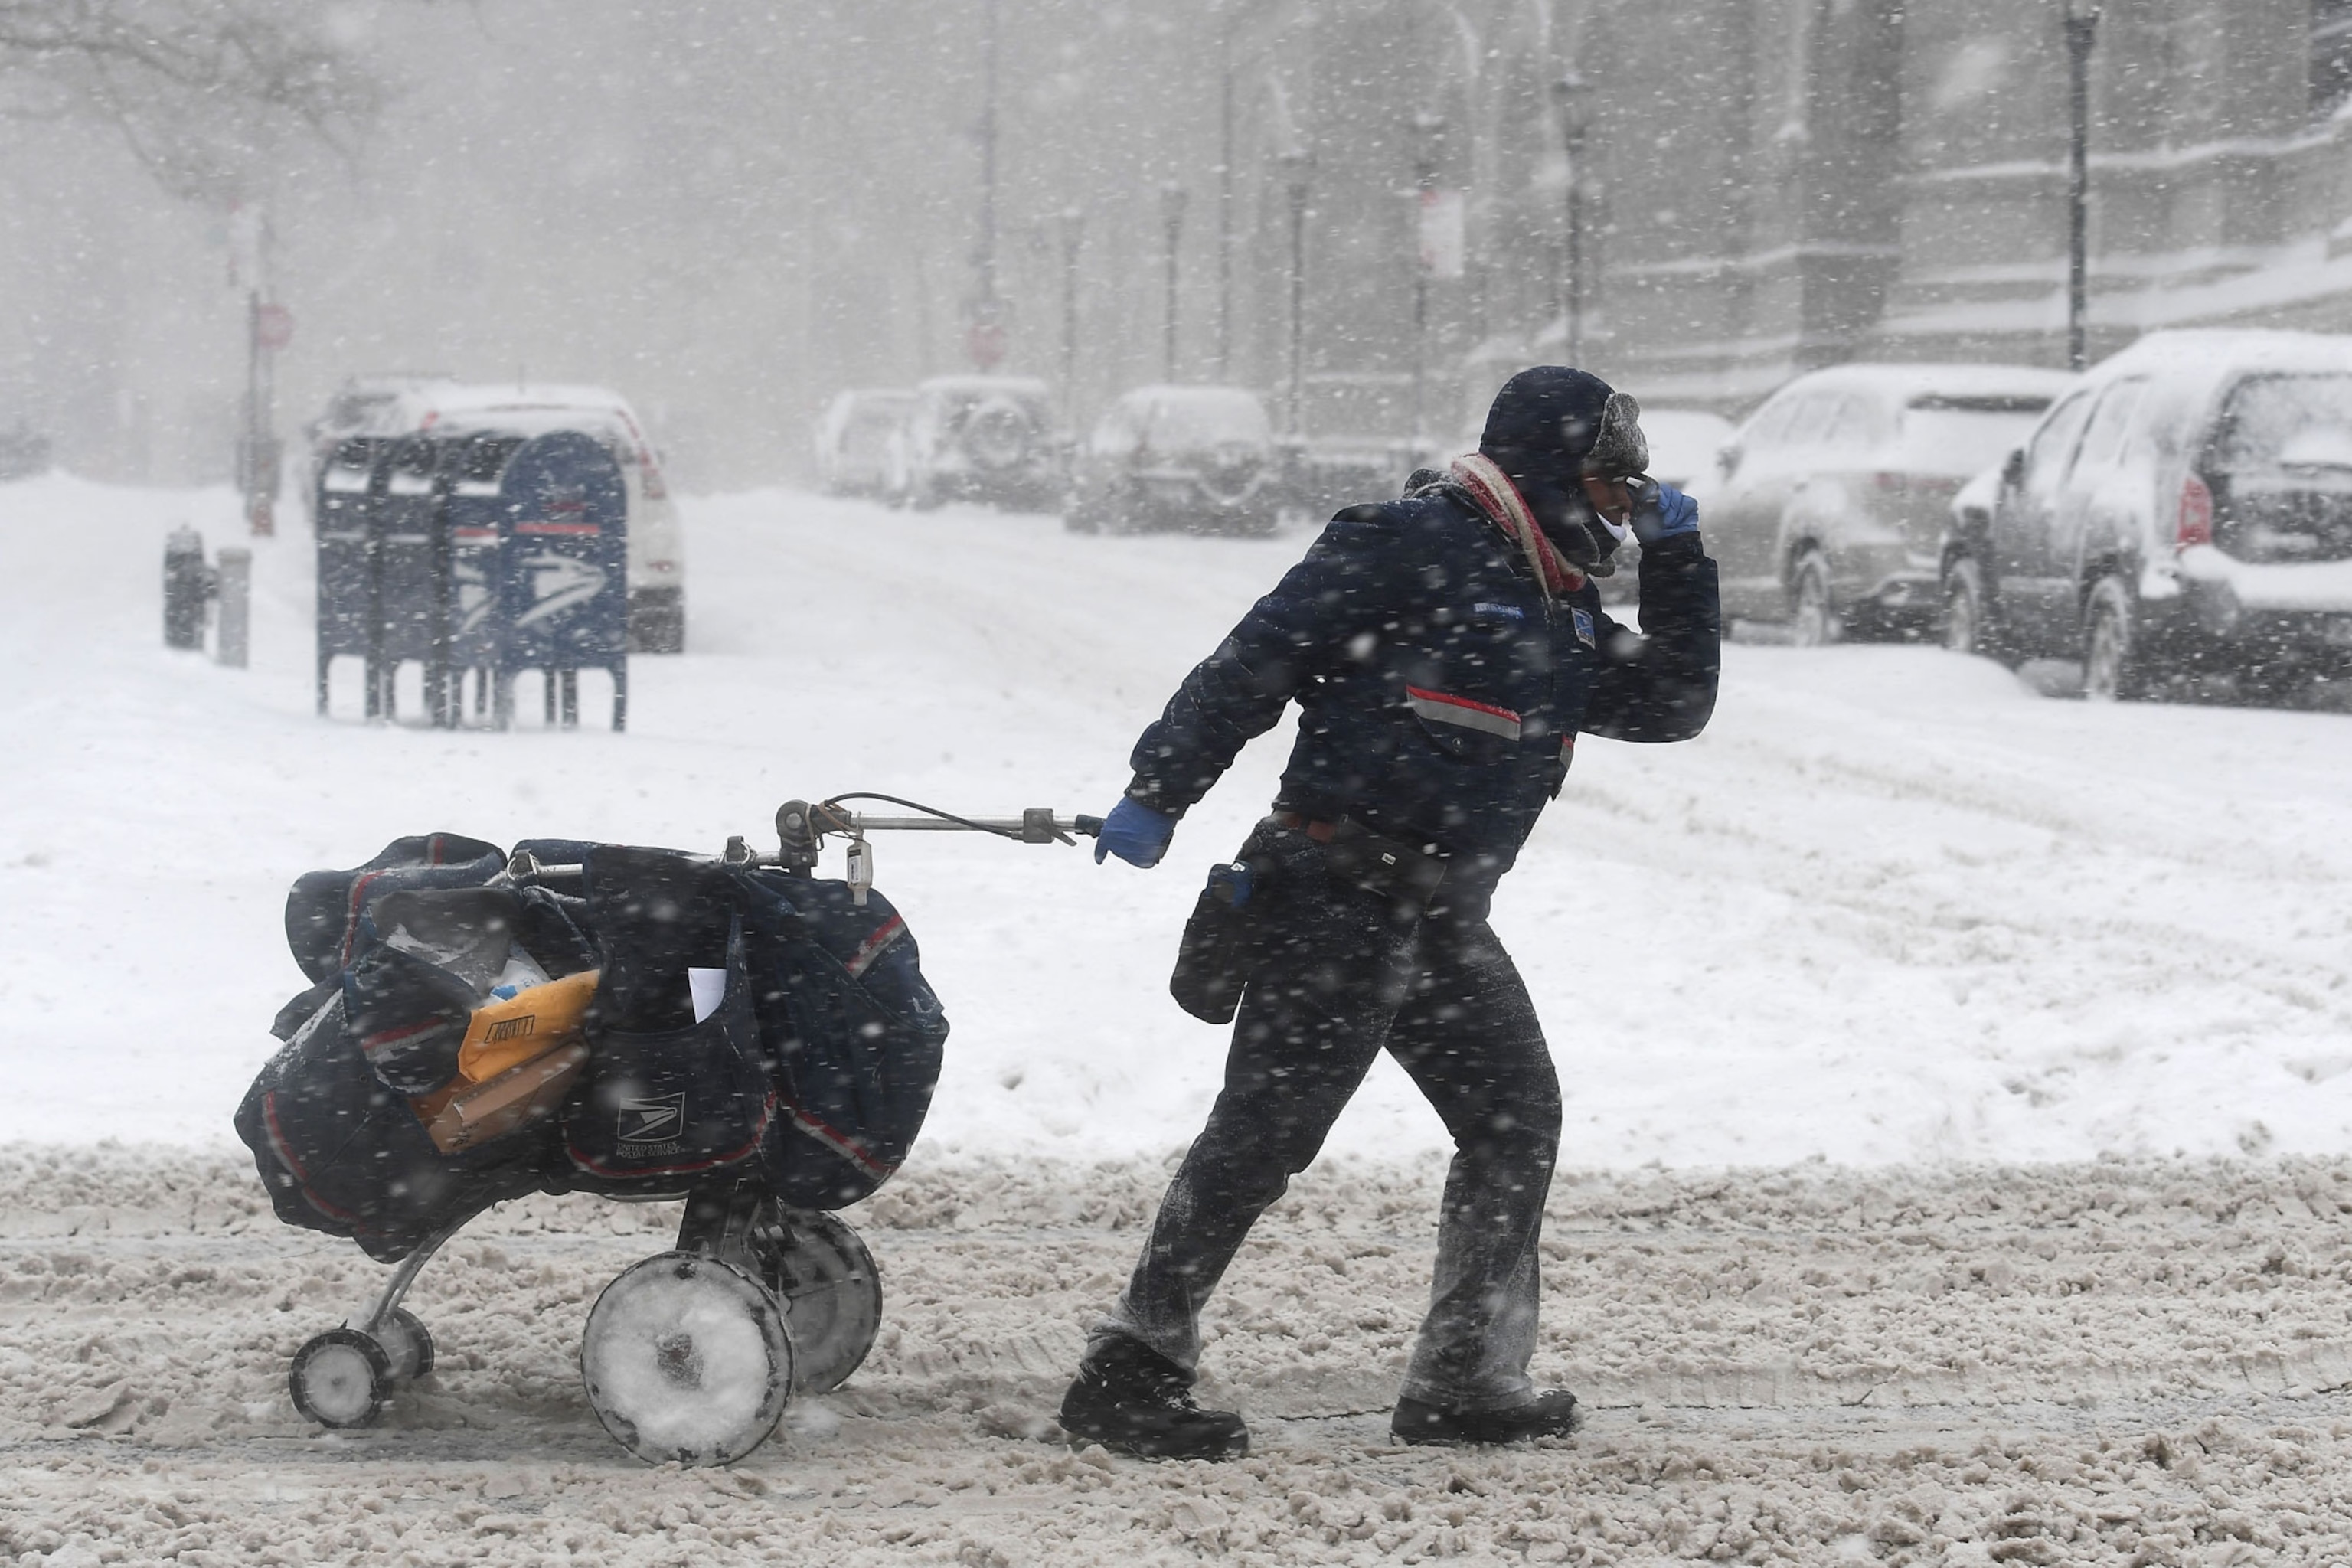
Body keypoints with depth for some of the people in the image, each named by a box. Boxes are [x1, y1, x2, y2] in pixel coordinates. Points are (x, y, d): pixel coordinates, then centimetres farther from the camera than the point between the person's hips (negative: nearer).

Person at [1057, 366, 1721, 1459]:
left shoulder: (1561, 613, 20)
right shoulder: (1416, 546, -8)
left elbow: (1673, 704, 23)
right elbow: (1257, 659, -12)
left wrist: (1676, 557, 13)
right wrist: (1160, 792, -19)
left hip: (1443, 917, 9)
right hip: (1340, 899, -9)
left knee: (1516, 1120, 9)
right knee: (1269, 1126, -12)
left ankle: (1467, 1381, 15)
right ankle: (1131, 1375, -9)